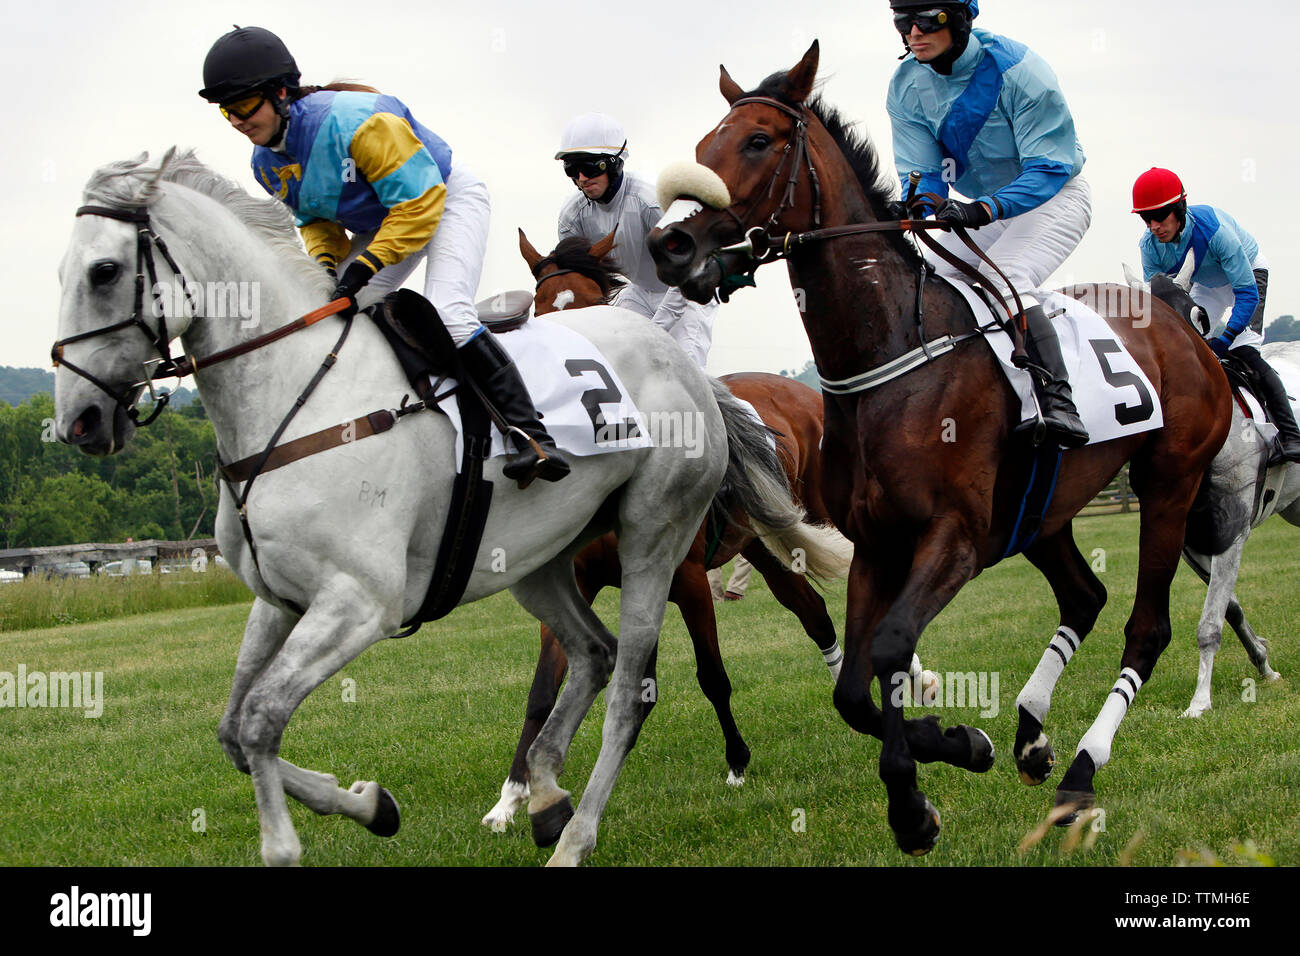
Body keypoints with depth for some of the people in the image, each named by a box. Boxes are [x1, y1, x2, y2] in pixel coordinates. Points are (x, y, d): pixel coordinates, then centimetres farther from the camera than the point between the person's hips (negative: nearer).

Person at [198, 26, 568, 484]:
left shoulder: (352, 119, -35)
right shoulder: (267, 163, -8)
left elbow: (419, 198, -31)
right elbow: (313, 218, 7)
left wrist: (366, 264, -34)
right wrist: (326, 263, -15)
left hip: (448, 198, -9)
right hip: (381, 220, 9)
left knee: (447, 314, -28)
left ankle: (529, 433, -29)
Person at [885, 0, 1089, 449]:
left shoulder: (1017, 68, -27)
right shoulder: (906, 87, -10)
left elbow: (1049, 168, -28)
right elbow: (924, 173, -8)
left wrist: (985, 209, -45)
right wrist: (907, 207, -34)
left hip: (1055, 196, -7)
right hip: (985, 206, 7)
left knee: (1003, 276, -31)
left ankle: (1058, 402, -38)